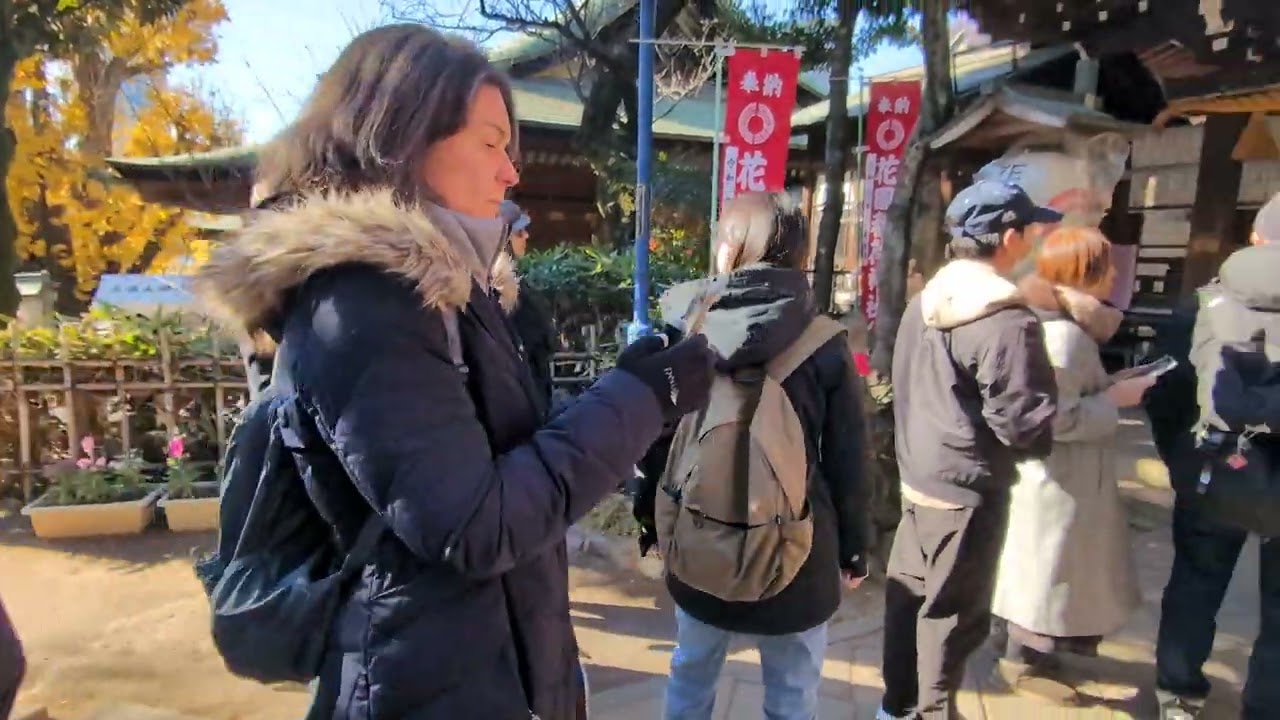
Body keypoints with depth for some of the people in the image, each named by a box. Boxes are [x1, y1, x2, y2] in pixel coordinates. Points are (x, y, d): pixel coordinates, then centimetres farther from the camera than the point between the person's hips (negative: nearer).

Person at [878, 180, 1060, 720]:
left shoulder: (923, 303, 3)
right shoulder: (1008, 320, -21)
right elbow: (1023, 424, -20)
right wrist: (1052, 427, 0)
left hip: (917, 476, 8)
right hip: (968, 487, -8)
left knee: (908, 592, 19)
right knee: (953, 610, 10)